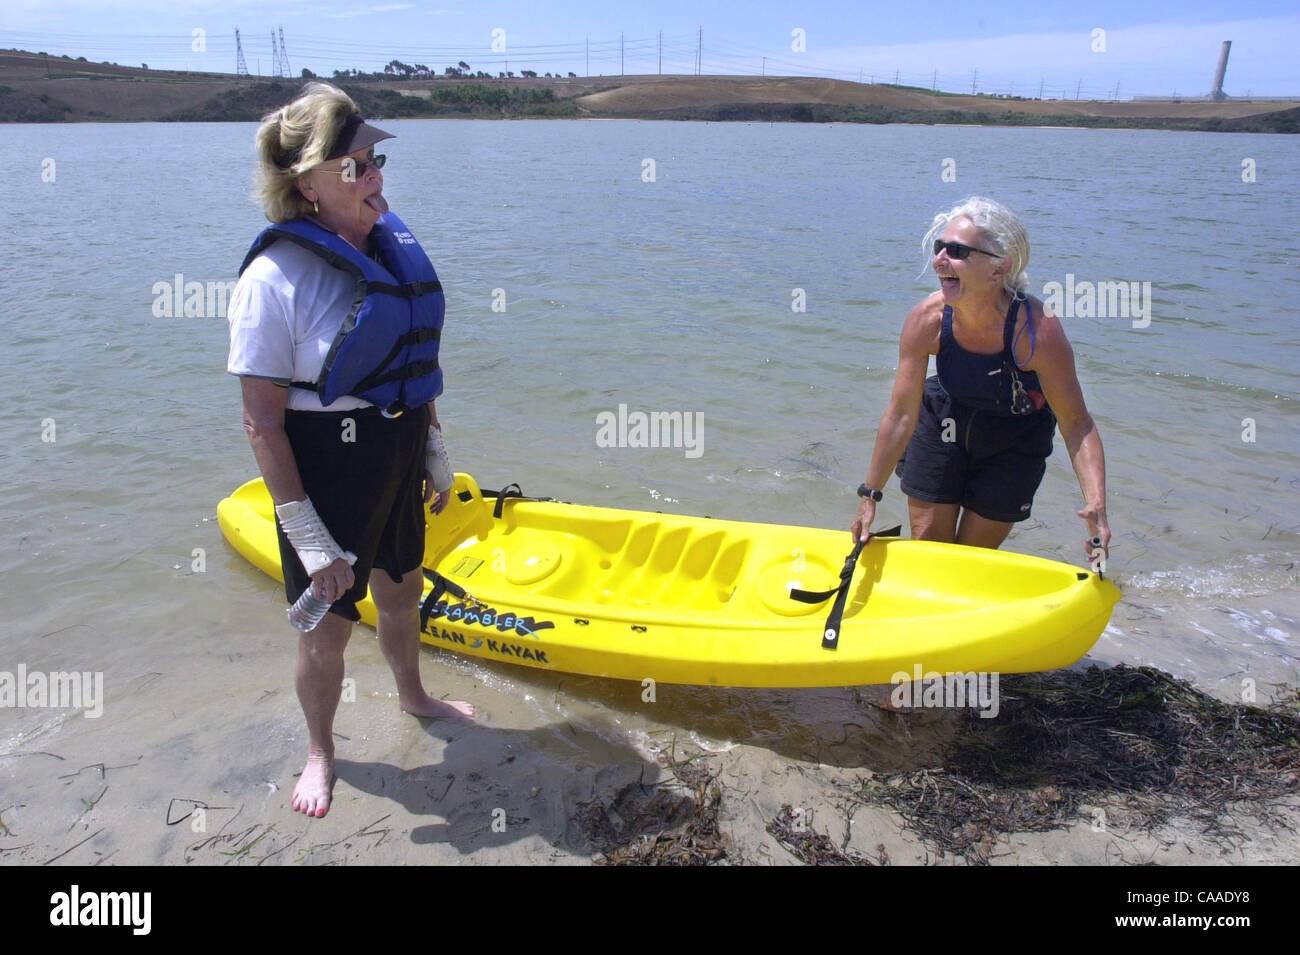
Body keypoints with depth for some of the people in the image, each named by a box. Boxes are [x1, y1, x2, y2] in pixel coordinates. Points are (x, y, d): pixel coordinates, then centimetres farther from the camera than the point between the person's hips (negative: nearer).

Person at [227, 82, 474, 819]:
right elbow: (263, 422, -19)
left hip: (396, 455, 6)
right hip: (324, 468, -6)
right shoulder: (273, 278, -21)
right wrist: (307, 535, -19)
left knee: (401, 591, 25)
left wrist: (434, 452, 13)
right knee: (328, 628, 9)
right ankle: (320, 752, 37)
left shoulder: (391, 240, 0)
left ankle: (412, 696, 53)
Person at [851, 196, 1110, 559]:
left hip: (1014, 439, -1)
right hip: (944, 422, 1)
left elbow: (1076, 422, -23)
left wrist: (1096, 502, -36)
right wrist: (870, 494, -14)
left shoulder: (1038, 329, -32)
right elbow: (902, 414, -18)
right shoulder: (926, 319, -26)